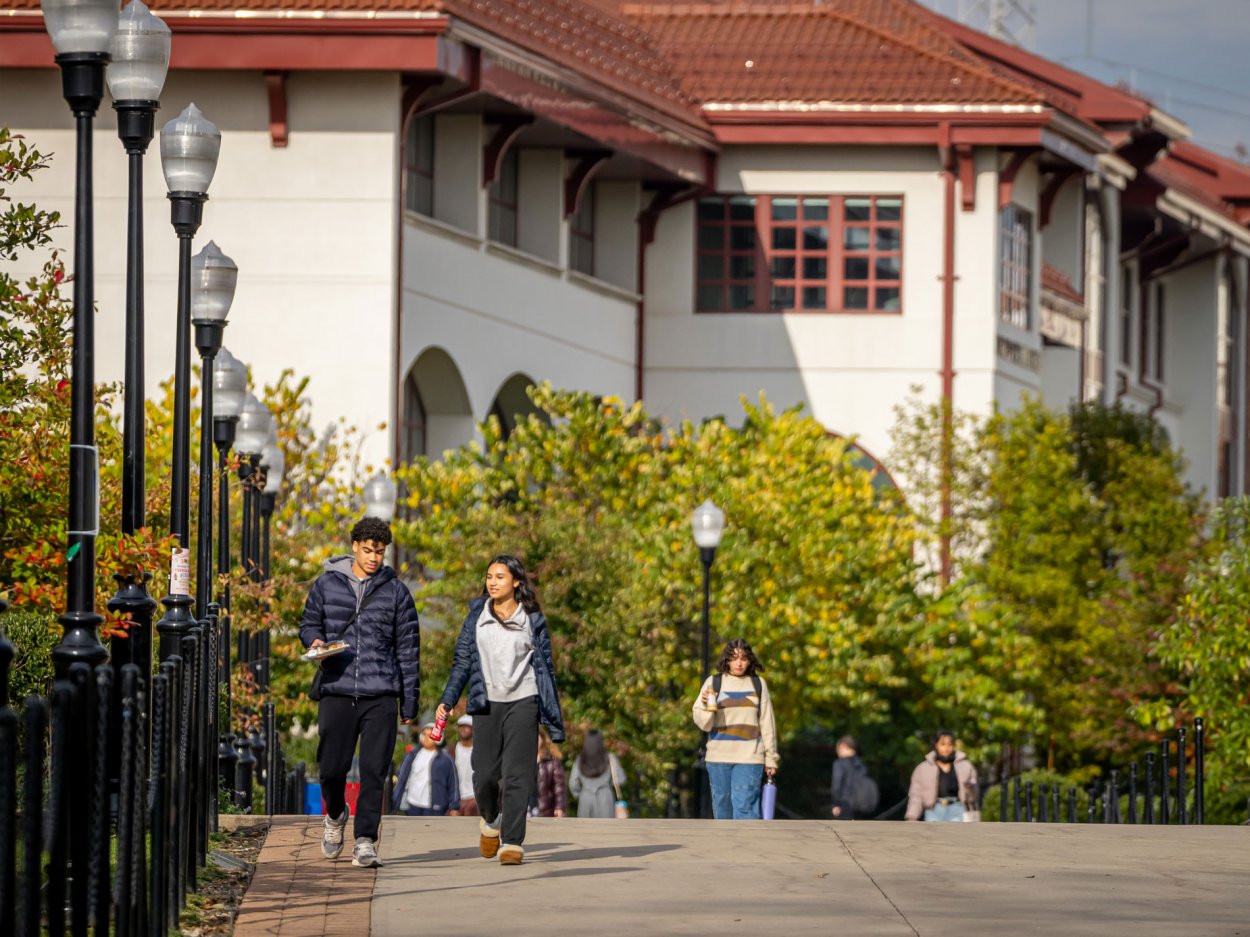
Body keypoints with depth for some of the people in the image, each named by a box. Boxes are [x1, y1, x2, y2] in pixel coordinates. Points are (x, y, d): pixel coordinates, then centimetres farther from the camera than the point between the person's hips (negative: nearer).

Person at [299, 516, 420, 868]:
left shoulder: (395, 591, 6)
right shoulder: (327, 585, 7)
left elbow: (408, 648, 8)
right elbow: (309, 623, 17)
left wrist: (409, 702, 5)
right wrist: (315, 640, -9)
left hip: (381, 694, -1)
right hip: (337, 693, 1)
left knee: (374, 770, -6)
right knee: (332, 766, 1)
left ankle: (365, 840, -1)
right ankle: (336, 816, 31)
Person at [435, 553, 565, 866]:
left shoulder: (532, 620, 4)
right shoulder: (476, 617, 8)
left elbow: (545, 667, 6)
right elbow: (462, 661, 10)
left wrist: (553, 716, 4)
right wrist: (447, 700, -1)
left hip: (523, 702, -2)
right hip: (487, 703, 2)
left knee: (517, 775, -9)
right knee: (484, 774, 2)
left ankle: (512, 842, -8)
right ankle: (490, 821, 32)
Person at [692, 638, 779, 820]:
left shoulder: (758, 684, 8)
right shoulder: (714, 682, 6)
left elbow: (767, 723, 12)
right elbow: (703, 723, 3)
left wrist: (770, 757, 9)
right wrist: (706, 706, -18)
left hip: (749, 757, -1)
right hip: (719, 756, 1)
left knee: (744, 806, -12)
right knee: (723, 807, 4)